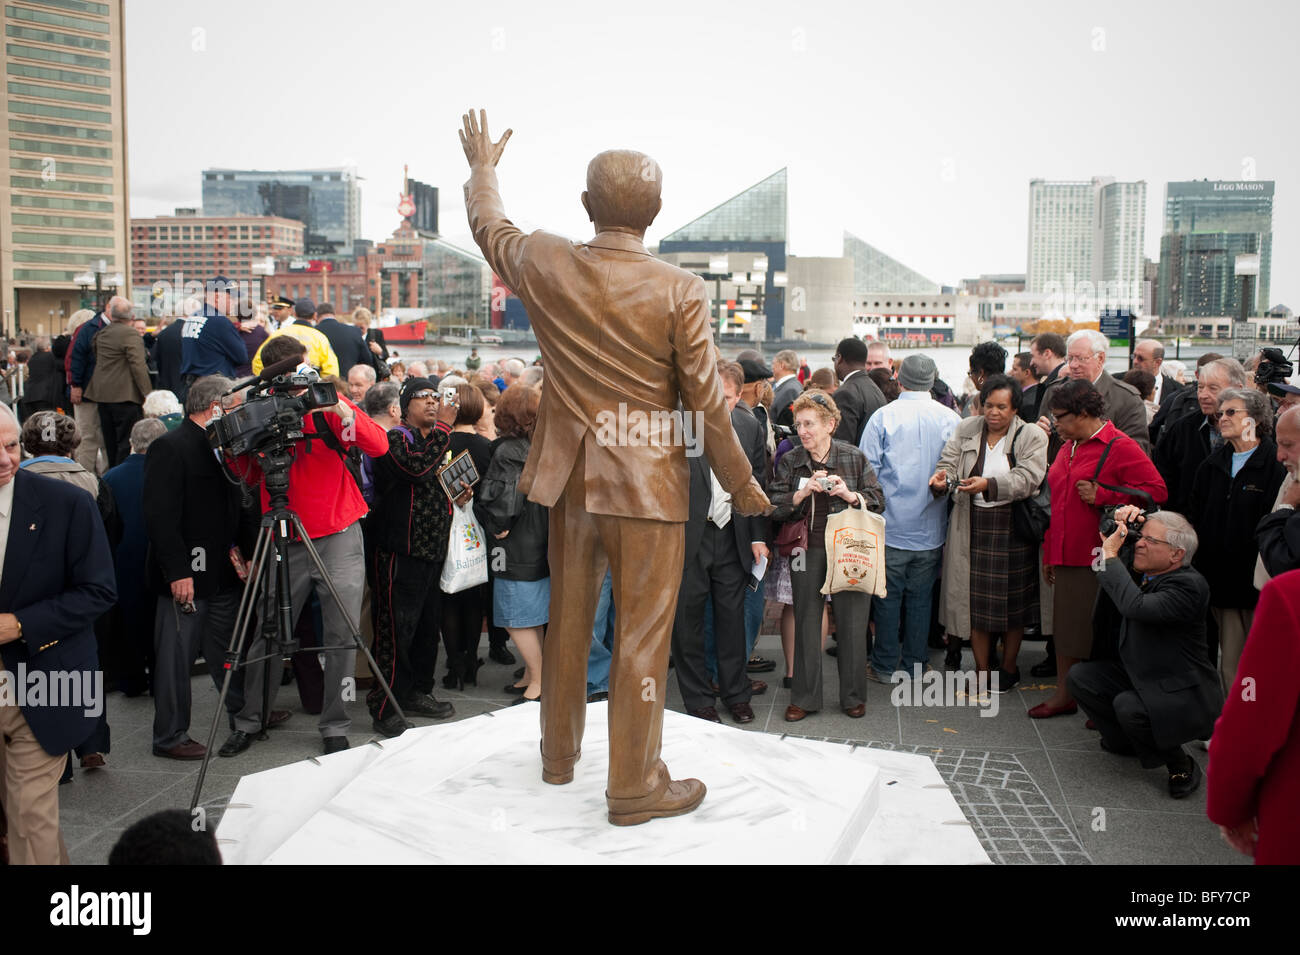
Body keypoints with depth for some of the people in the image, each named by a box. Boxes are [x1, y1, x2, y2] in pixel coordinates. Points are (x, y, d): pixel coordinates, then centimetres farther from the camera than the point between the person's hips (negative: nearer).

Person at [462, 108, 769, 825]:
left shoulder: (544, 266, -4)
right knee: (641, 639, 5)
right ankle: (634, 787, 16)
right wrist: (742, 484, 2)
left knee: (566, 623, 20)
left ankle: (559, 754, 38)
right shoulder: (679, 291, -15)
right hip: (646, 484, -5)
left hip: (568, 476, 5)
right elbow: (705, 402, -11)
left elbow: (488, 225, 18)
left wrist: (482, 166, 38)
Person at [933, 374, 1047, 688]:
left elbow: (1028, 479, -16)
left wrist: (989, 484, -29)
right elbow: (949, 462, 3)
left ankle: (1009, 667, 25)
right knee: (975, 598, 5)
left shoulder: (1032, 437, -3)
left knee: (1012, 599, 7)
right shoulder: (966, 430, 7)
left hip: (1013, 530, -2)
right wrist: (943, 476, -20)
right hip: (972, 528, 2)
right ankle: (982, 670, 18)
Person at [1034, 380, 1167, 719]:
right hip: (1068, 557, 8)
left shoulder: (1120, 447, -9)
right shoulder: (1069, 447, 16)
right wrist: (1050, 552, 21)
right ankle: (1064, 694, 23)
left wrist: (1101, 496, -17)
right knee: (1065, 625, 12)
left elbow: (1156, 491, -15)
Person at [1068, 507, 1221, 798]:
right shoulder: (1146, 571, 0)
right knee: (1080, 677, -1)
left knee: (1129, 706, -33)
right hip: (1140, 679, 9)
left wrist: (1110, 555, -31)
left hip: (1186, 696, -9)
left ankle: (1181, 765, -5)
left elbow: (1136, 607, -41)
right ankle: (1127, 741, 19)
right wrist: (1122, 523, -9)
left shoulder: (1189, 585, -25)